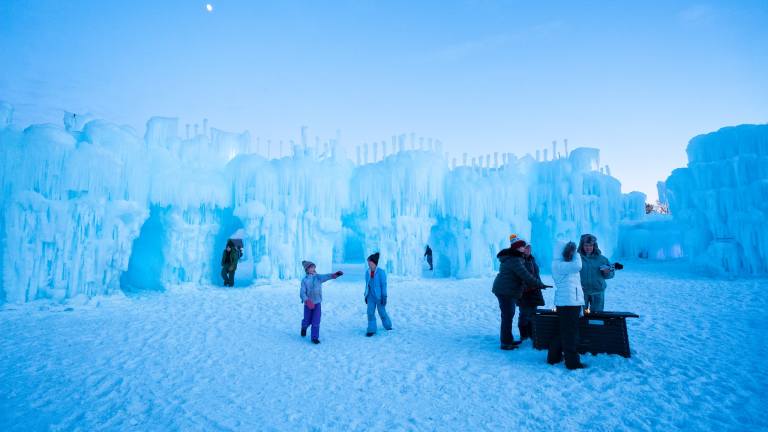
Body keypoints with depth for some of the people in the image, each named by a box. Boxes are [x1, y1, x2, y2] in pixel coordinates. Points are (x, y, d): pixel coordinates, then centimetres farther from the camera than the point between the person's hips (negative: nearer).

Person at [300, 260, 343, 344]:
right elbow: (302, 293, -12)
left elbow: (326, 276, -24)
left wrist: (334, 275, -46)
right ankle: (304, 327, 47)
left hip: (317, 303, 1)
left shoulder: (318, 277, -3)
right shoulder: (304, 280, -5)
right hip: (308, 304, -1)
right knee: (307, 321, 14)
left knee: (316, 322, 0)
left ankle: (315, 337, 13)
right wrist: (307, 301, -32)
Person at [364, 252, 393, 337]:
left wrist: (384, 297, -14)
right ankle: (371, 330, 7)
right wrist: (366, 296, 12)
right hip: (371, 296, 4)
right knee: (370, 313, -2)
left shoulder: (381, 272, -15)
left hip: (379, 296, -4)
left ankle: (388, 326, 32)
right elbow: (367, 285, 10)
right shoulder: (367, 272, 1)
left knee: (382, 312, 9)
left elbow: (384, 285, -12)